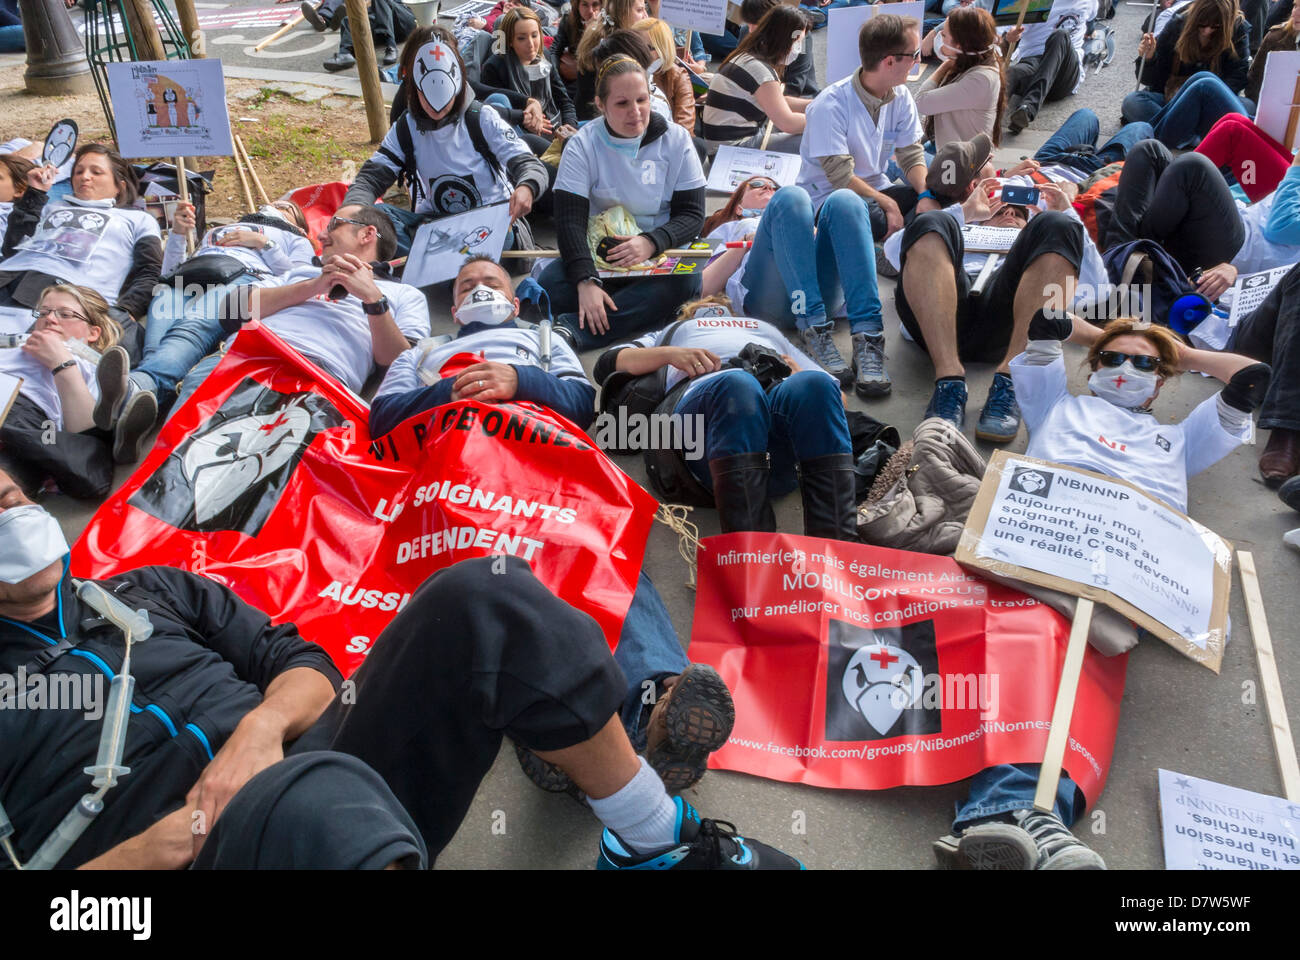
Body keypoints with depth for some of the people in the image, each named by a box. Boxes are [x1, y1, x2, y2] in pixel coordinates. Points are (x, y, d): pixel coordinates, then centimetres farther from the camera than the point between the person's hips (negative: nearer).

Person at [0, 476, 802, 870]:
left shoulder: (152, 588, 23)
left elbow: (307, 667, 15)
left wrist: (266, 720, -7)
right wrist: (140, 855, -14)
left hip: (323, 765, 5)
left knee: (482, 600, -20)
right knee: (322, 799, -42)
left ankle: (656, 842, -8)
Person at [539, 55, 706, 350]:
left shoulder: (676, 140, -1)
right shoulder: (583, 145, -4)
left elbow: (692, 215, -3)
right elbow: (570, 220, -14)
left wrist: (651, 242, -25)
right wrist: (586, 280, -32)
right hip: (599, 256, 0)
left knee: (686, 281, -35)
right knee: (550, 284, -29)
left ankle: (571, 330, -39)